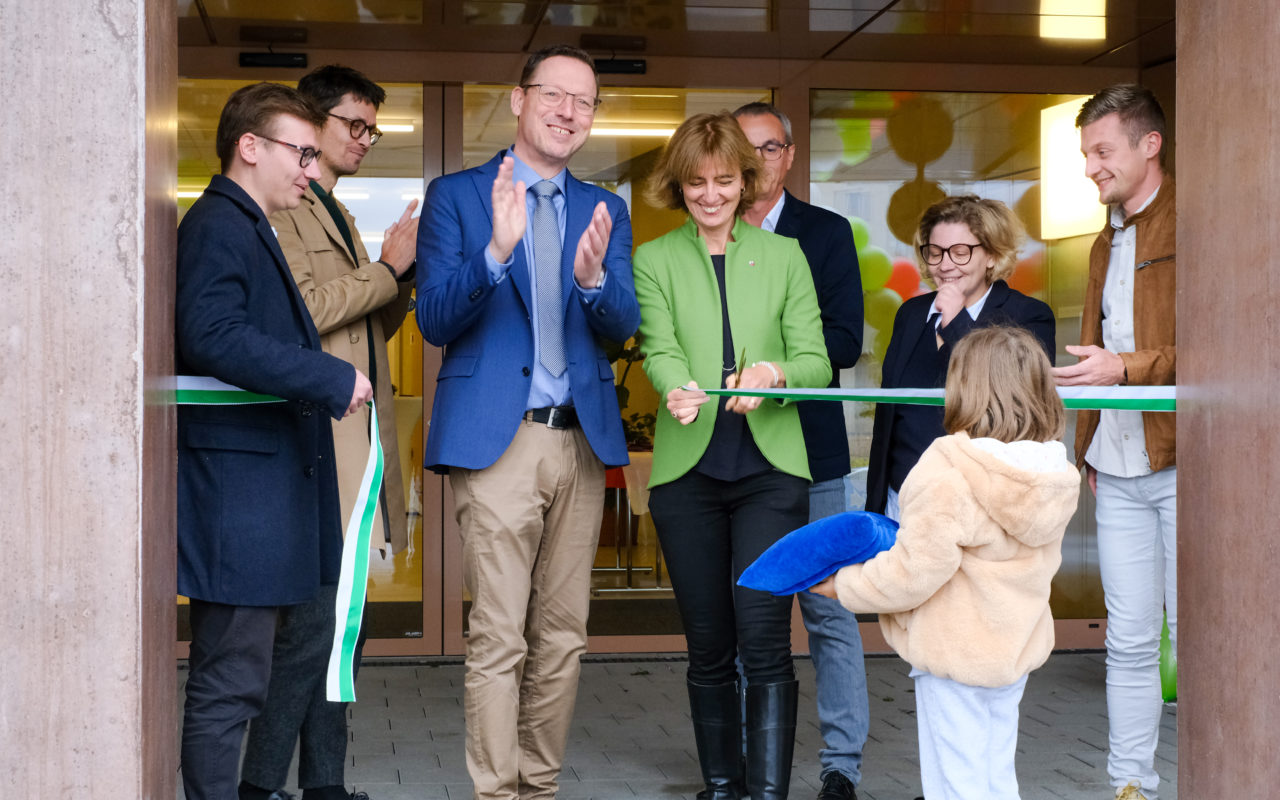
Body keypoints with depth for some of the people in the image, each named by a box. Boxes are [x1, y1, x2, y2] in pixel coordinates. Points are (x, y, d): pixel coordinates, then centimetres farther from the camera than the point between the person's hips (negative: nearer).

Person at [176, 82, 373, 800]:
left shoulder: (250, 228, 22)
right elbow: (214, 335, -26)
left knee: (236, 678, 16)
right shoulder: (218, 224, -11)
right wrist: (334, 379, -22)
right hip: (238, 488, -11)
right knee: (230, 681, -6)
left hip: (260, 490, 11)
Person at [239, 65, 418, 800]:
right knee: (312, 623, -11)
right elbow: (303, 311, -18)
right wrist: (387, 268, -10)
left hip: (357, 449, 9)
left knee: (343, 625, 10)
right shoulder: (280, 208, -7)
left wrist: (403, 273, 6)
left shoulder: (337, 215, 23)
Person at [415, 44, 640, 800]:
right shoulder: (456, 196, 3)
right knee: (498, 638, -6)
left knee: (563, 634, 9)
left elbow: (623, 326, 2)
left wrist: (595, 277, -21)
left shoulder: (607, 210, 13)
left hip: (582, 440, 4)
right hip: (497, 439, -4)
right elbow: (435, 319, -6)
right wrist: (497, 249, -22)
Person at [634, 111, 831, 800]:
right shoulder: (653, 261, 8)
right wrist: (679, 389, -30)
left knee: (763, 640, -12)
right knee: (708, 648, 8)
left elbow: (817, 362, 2)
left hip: (770, 472, -1)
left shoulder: (784, 256, 9)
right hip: (687, 475, 1)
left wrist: (773, 372, -21)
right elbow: (659, 349, -7)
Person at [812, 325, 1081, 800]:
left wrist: (844, 585, -6)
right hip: (1016, 649, 8)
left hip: (955, 652, -8)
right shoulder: (1052, 475, 0)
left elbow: (913, 573, -23)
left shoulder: (948, 472, -24)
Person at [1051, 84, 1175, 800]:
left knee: (1192, 635, -2)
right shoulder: (1107, 244, 21)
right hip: (1119, 468, 7)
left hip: (1182, 464, -7)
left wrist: (1127, 368, -19)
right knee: (1129, 640, 8)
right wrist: (1088, 448, 23)